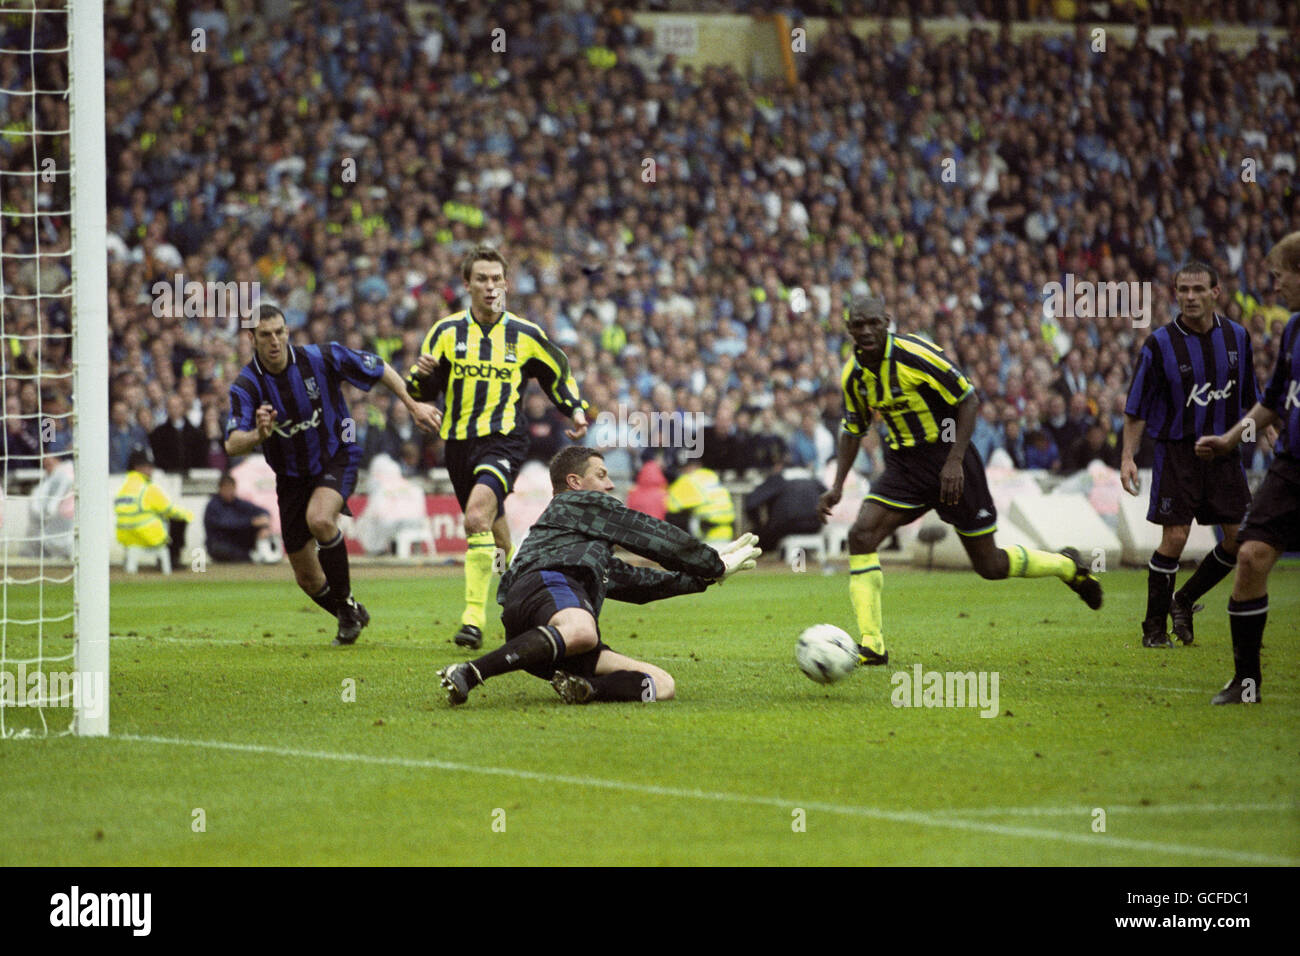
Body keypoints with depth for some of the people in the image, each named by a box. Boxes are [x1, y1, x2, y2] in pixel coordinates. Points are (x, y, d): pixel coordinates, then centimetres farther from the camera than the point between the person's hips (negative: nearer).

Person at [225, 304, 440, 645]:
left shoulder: (322, 358, -17)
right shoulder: (246, 386, -17)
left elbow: (380, 369, -2)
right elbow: (232, 445, -30)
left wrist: (414, 406, -1)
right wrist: (259, 434, -50)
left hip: (337, 459, -3)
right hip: (292, 477, 3)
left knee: (319, 519, -35)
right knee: (307, 577, 6)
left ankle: (345, 601, -14)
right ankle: (352, 617, 36)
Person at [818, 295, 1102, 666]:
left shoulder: (918, 355, -20)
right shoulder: (852, 375, -2)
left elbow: (969, 401, -14)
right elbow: (853, 429, 14)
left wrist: (954, 461, -22)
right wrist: (837, 485, 4)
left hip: (948, 458, -5)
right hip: (903, 464, 5)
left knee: (989, 565, 2)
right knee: (861, 536, -18)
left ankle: (1068, 565, 32)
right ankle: (871, 646, -16)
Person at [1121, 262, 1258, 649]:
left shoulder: (1236, 337, 3)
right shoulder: (1159, 344, -8)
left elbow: (1251, 399, 15)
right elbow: (1136, 407, -4)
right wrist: (1128, 457, -10)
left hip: (1224, 450, 4)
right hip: (1177, 452, -4)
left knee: (1240, 539, 0)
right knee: (1175, 537, -10)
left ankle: (1184, 601, 21)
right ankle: (1154, 628, 2)